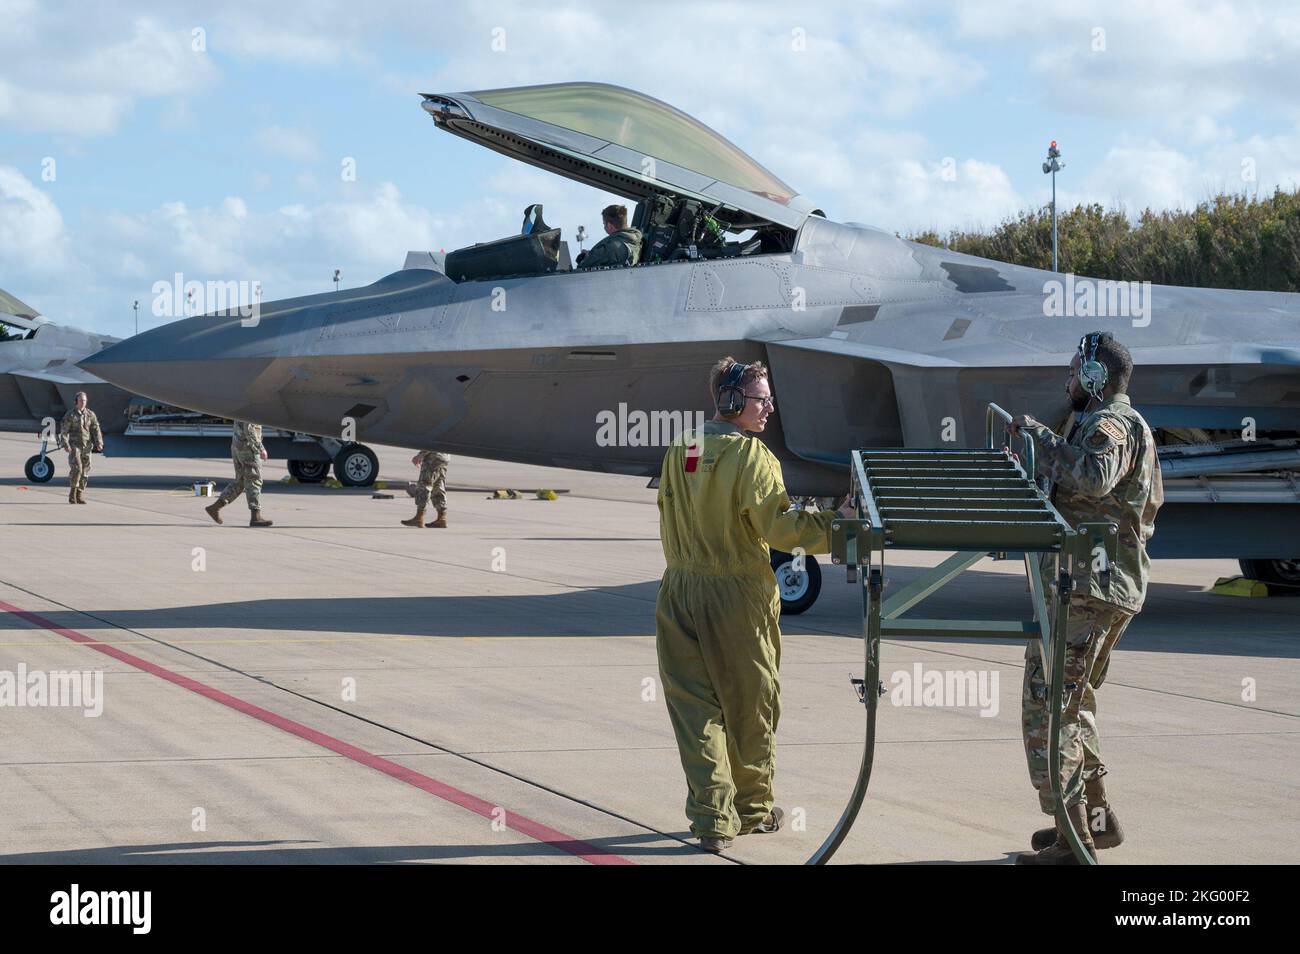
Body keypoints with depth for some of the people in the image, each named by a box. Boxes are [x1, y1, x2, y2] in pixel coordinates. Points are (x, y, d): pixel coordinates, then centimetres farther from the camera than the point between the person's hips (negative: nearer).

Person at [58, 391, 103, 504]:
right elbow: (64, 430, -5)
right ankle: (72, 493, -5)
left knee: (85, 470, 2)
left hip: (86, 446, 4)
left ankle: (80, 495, 9)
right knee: (76, 468, -16)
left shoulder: (90, 414, 8)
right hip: (74, 446, -4)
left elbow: (95, 430, 5)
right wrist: (65, 444, -16)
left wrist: (99, 443, -8)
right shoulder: (70, 414, -2)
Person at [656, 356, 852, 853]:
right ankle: (753, 807, 26)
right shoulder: (751, 456, -13)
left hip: (681, 590, 5)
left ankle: (713, 817, -3)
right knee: (749, 705, 12)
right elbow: (777, 525, -18)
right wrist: (831, 523, -11)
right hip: (737, 596, -5)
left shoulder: (679, 452, 7)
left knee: (696, 707, 4)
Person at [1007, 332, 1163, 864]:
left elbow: (1094, 477, -32)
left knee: (1048, 705, -11)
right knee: (1073, 701, 22)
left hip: (1086, 589, -11)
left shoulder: (1109, 422, -11)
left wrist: (1040, 436, -22)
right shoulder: (1135, 426, 22)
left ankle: (1073, 839, -13)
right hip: (1118, 586, 11)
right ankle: (1097, 815, 26)